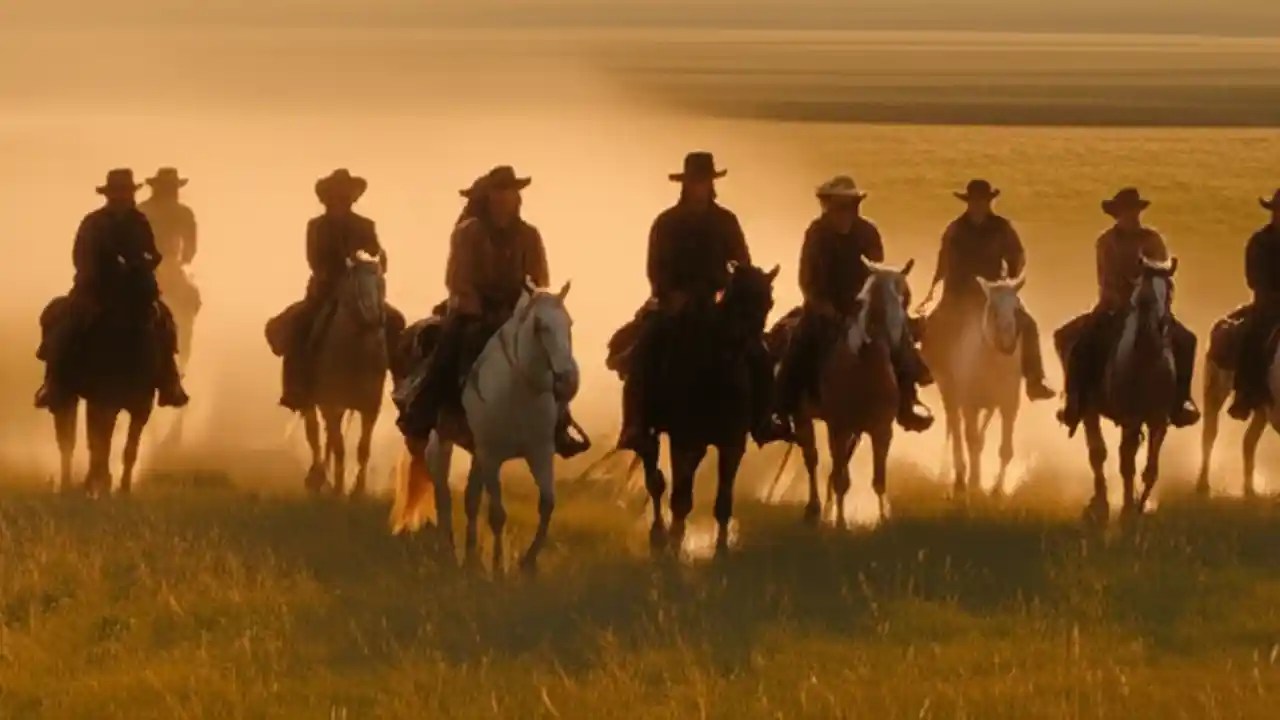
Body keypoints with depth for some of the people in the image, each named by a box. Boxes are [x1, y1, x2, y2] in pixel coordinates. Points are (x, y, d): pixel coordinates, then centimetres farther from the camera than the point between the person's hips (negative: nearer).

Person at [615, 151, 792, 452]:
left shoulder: (725, 222, 5)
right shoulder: (667, 223, 1)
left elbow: (743, 264, 5)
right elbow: (656, 269, -2)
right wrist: (671, 295, -18)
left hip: (715, 302, 2)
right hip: (674, 303, -2)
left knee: (758, 357, -14)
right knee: (642, 355, -24)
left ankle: (762, 420, -2)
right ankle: (637, 425, -21)